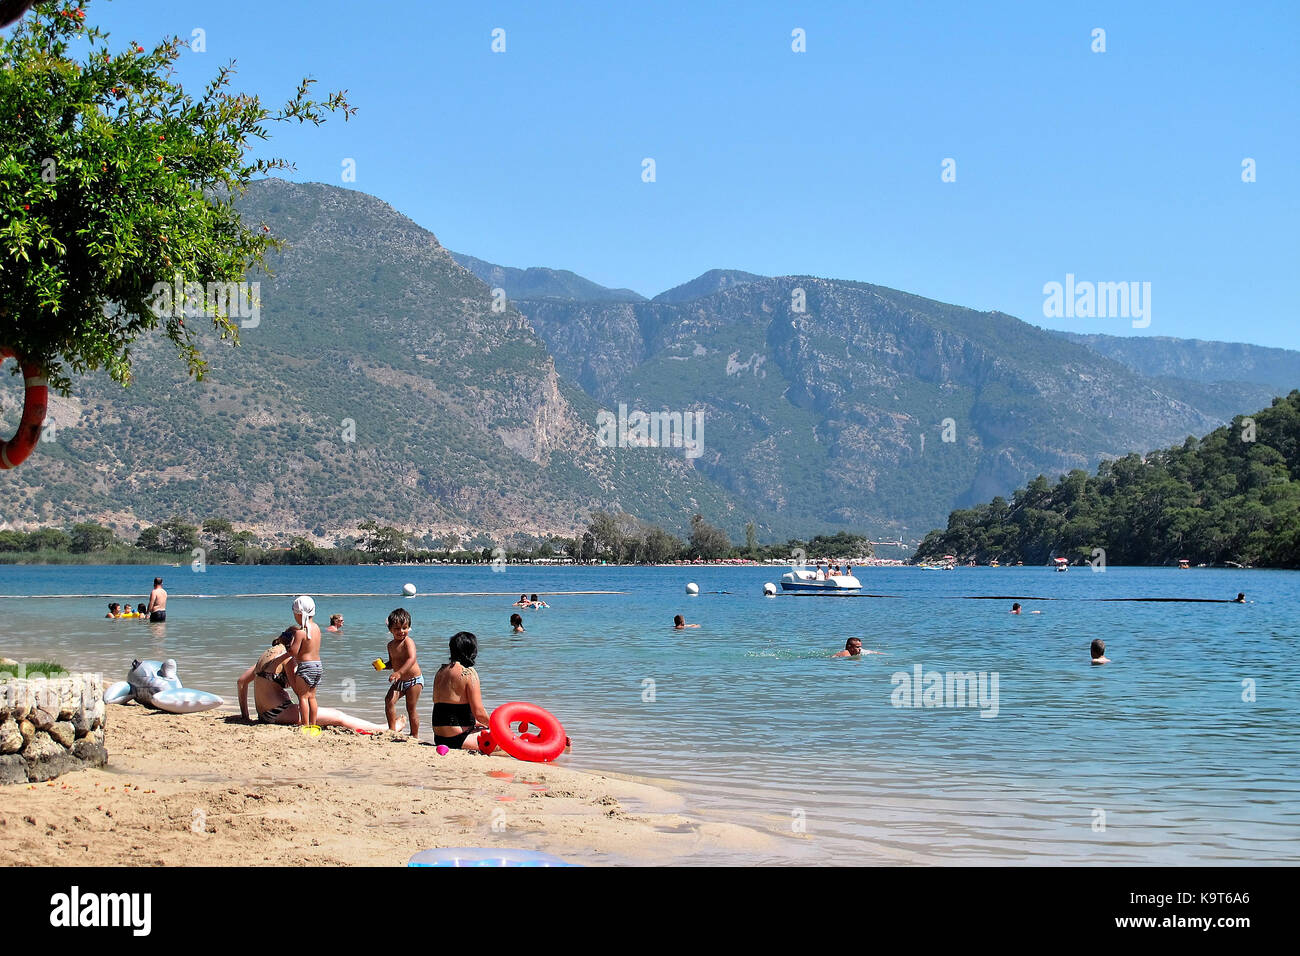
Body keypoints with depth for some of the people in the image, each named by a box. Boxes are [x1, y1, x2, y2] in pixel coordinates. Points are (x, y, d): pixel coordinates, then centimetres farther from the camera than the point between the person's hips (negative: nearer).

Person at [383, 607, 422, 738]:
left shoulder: (408, 642, -18)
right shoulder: (391, 645, 7)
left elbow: (412, 659, -34)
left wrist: (399, 672, -46)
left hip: (414, 680, -7)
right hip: (399, 681, 7)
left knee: (411, 708, -1)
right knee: (389, 700, -12)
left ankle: (415, 736, 11)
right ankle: (392, 729, -3)